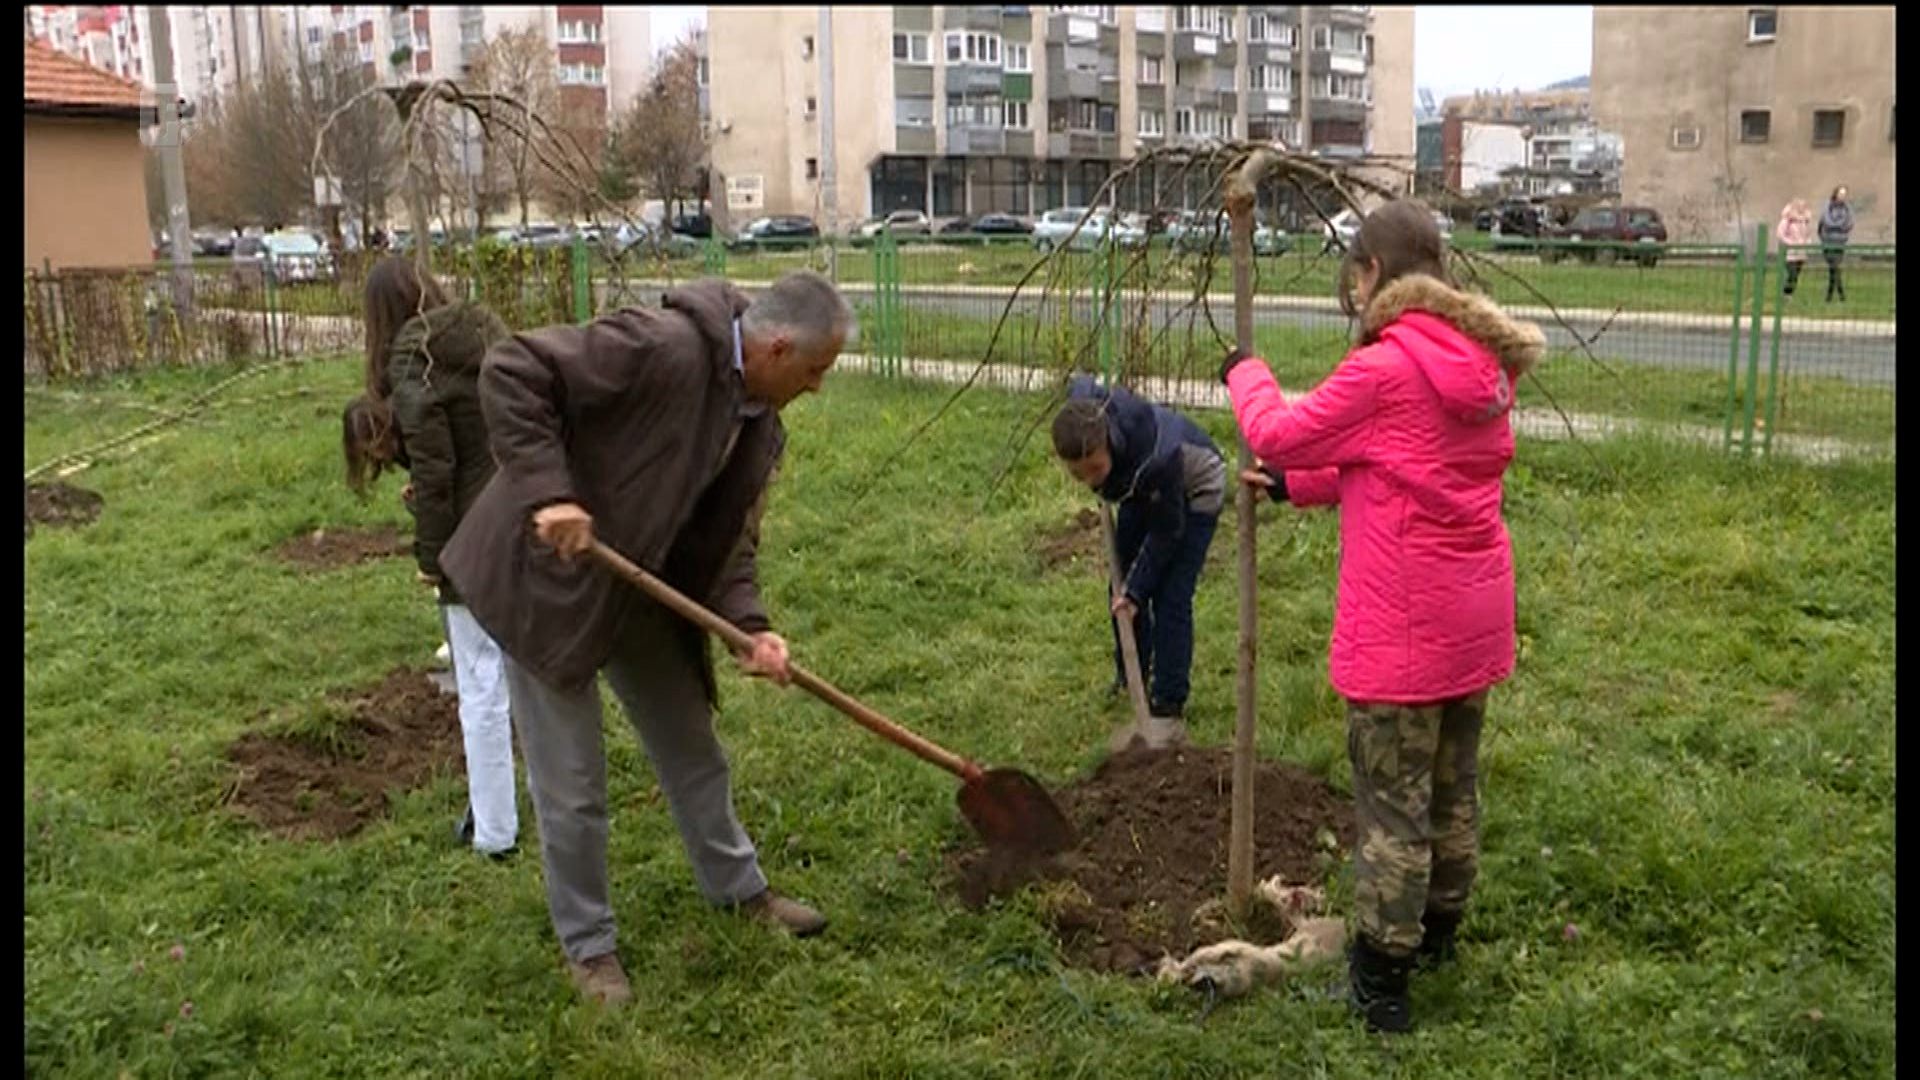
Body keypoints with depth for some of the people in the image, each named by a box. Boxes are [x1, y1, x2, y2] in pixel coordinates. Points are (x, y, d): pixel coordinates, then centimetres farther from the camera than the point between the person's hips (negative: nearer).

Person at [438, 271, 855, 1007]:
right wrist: (547, 490, -34)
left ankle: (737, 888, 40)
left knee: (693, 751, 19)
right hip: (549, 581, -8)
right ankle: (587, 945, 25)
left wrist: (751, 625, -14)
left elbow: (729, 539, 3)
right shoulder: (664, 347, -27)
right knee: (572, 786, 4)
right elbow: (512, 371, -27)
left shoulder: (760, 427, 0)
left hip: (641, 593, 8)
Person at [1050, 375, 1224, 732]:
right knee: (1122, 586, 11)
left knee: (1170, 599, -9)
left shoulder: (1156, 458, -46)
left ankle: (1169, 706, 2)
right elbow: (1079, 385, -3)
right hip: (1144, 489, 7)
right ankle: (1129, 679, 30)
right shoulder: (1084, 411, -32)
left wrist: (1134, 590, -21)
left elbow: (1166, 532, -28)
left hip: (1194, 490, -6)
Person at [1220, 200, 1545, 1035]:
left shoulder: (1385, 368, -21)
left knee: (1393, 800, 3)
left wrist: (1246, 375, 9)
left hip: (1403, 625, -8)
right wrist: (1296, 487, 12)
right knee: (1452, 781, 22)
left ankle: (1381, 977, 15)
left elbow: (1278, 435, -10)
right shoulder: (1483, 363, 5)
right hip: (1476, 615, 8)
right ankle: (1440, 927, 41)